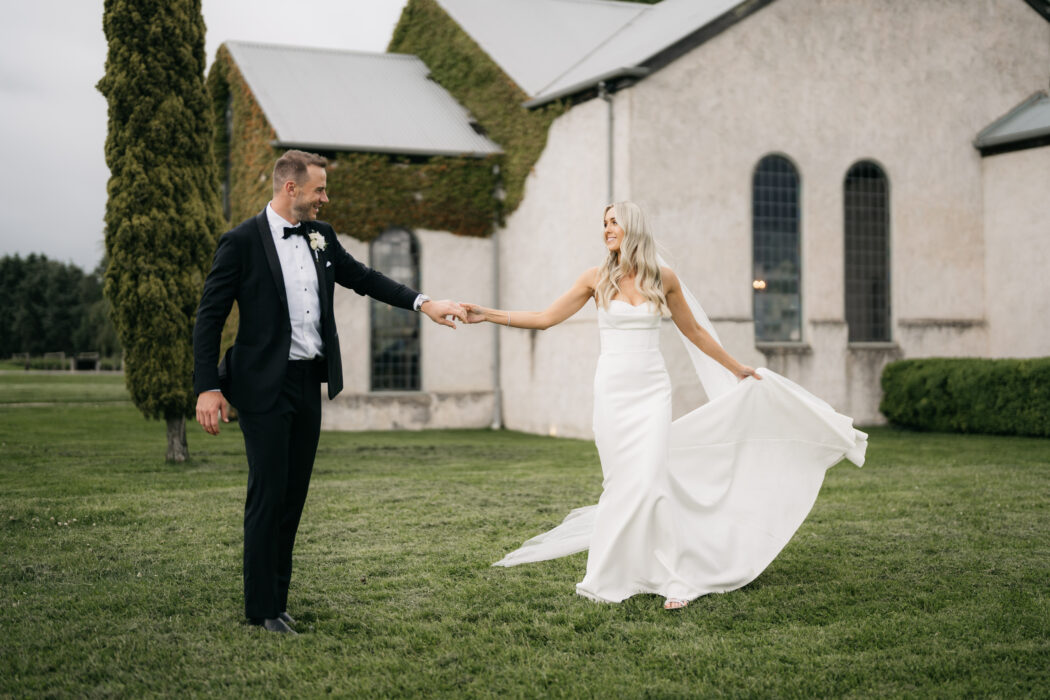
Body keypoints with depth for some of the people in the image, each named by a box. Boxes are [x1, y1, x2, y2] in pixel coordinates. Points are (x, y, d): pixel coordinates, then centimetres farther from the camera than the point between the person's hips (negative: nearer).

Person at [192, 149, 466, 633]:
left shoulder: (320, 236, 9)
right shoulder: (242, 241, -10)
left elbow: (361, 277, 19)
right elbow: (210, 317, -10)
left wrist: (423, 303, 10)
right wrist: (208, 388, -16)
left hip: (309, 383, 7)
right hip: (265, 388, -6)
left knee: (293, 497, 11)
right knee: (267, 497, -2)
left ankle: (277, 599, 22)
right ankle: (262, 608, 10)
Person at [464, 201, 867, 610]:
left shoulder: (664, 279, 3)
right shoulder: (598, 279, 3)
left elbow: (695, 332, 15)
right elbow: (546, 318, 3)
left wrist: (738, 369, 22)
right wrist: (488, 315, -4)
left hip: (652, 391, 0)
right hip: (613, 390, 0)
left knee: (649, 481, -11)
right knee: (620, 483, 0)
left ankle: (672, 578, -3)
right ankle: (612, 577, 11)